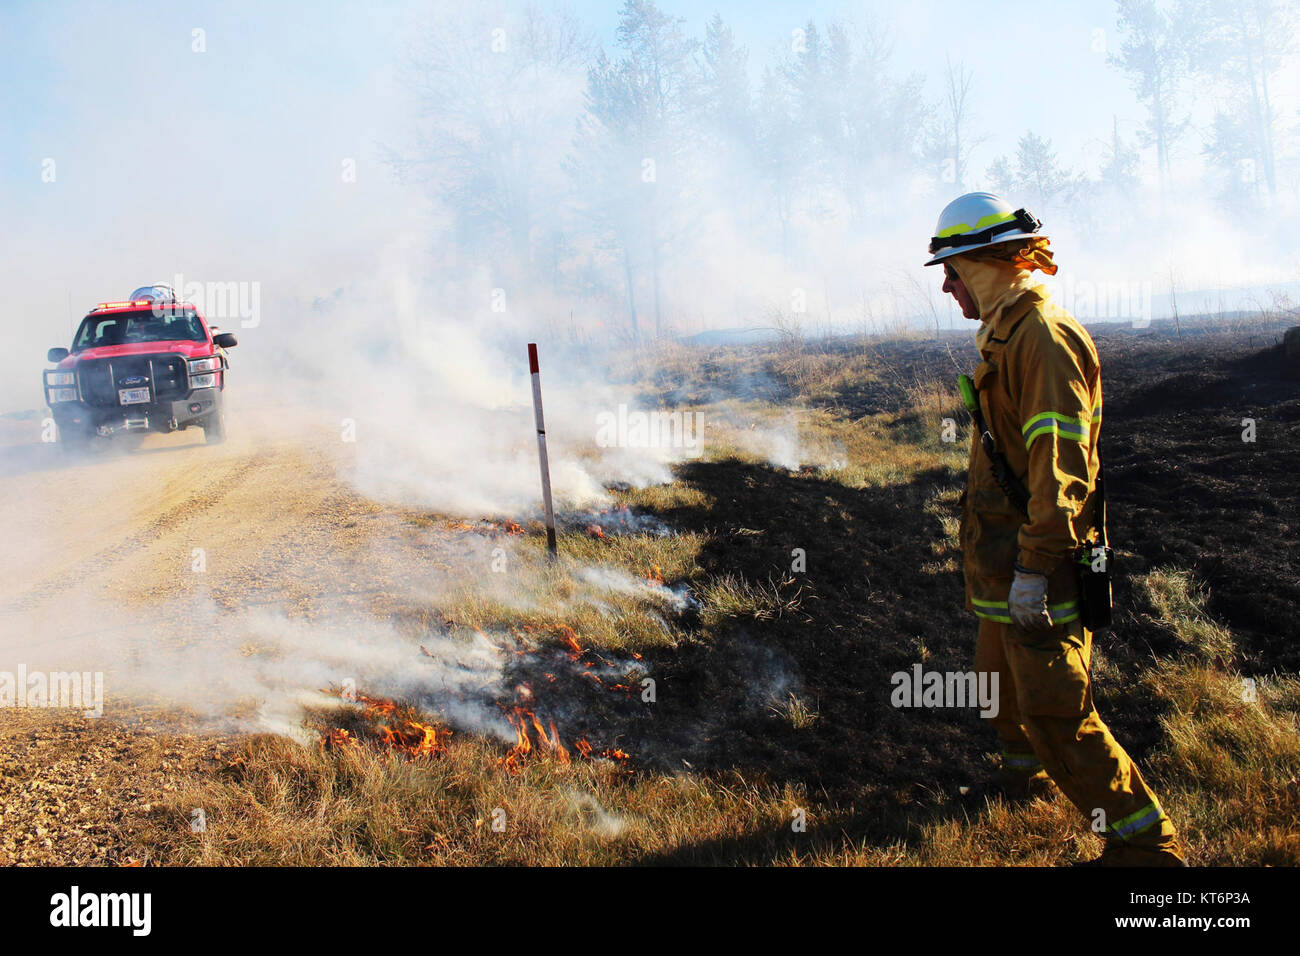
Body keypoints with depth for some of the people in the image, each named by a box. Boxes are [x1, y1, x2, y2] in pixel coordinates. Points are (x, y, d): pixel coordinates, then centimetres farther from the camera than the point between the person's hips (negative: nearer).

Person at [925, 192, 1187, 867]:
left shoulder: (1044, 338, -18)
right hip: (1003, 560, 10)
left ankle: (1146, 843, 1)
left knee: (1056, 711, -8)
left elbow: (1060, 465, -26)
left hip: (1035, 572, -10)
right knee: (1001, 678, 26)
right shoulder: (1007, 336, 14)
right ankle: (1026, 775, 49)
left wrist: (1034, 565, -29)